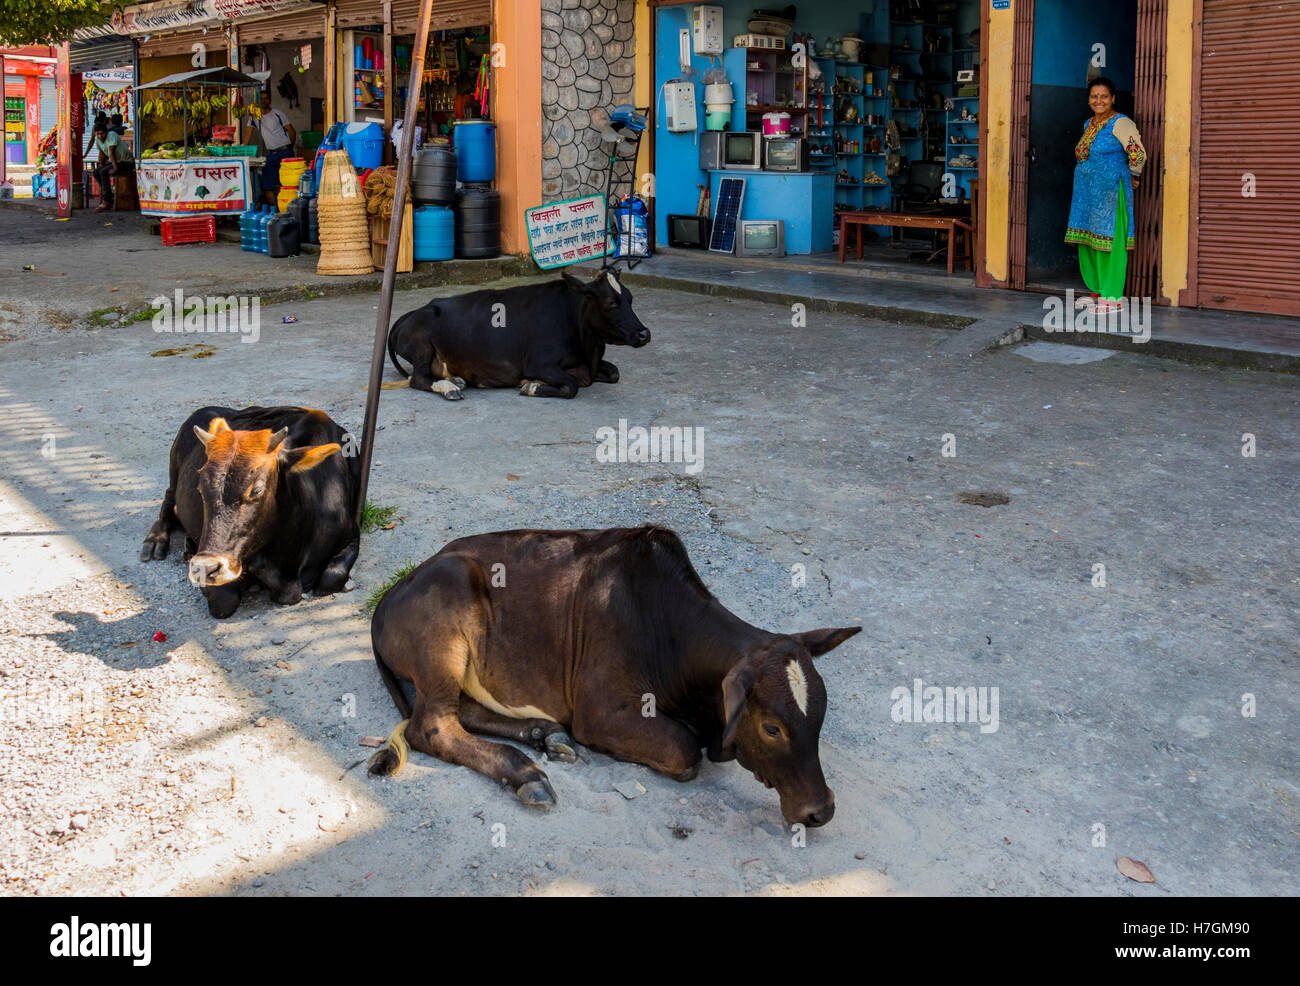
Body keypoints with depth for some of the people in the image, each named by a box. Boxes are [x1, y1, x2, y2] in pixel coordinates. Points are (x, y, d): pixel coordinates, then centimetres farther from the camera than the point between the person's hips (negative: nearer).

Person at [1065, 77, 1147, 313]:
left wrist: (1132, 177, -5)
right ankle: (1096, 292, 22)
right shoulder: (1089, 124, 15)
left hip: (1110, 192, -8)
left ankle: (1113, 297, -1)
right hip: (1087, 192, 8)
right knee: (1089, 242, 11)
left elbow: (1138, 153, -16)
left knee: (1110, 242, -6)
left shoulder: (1120, 123, -11)